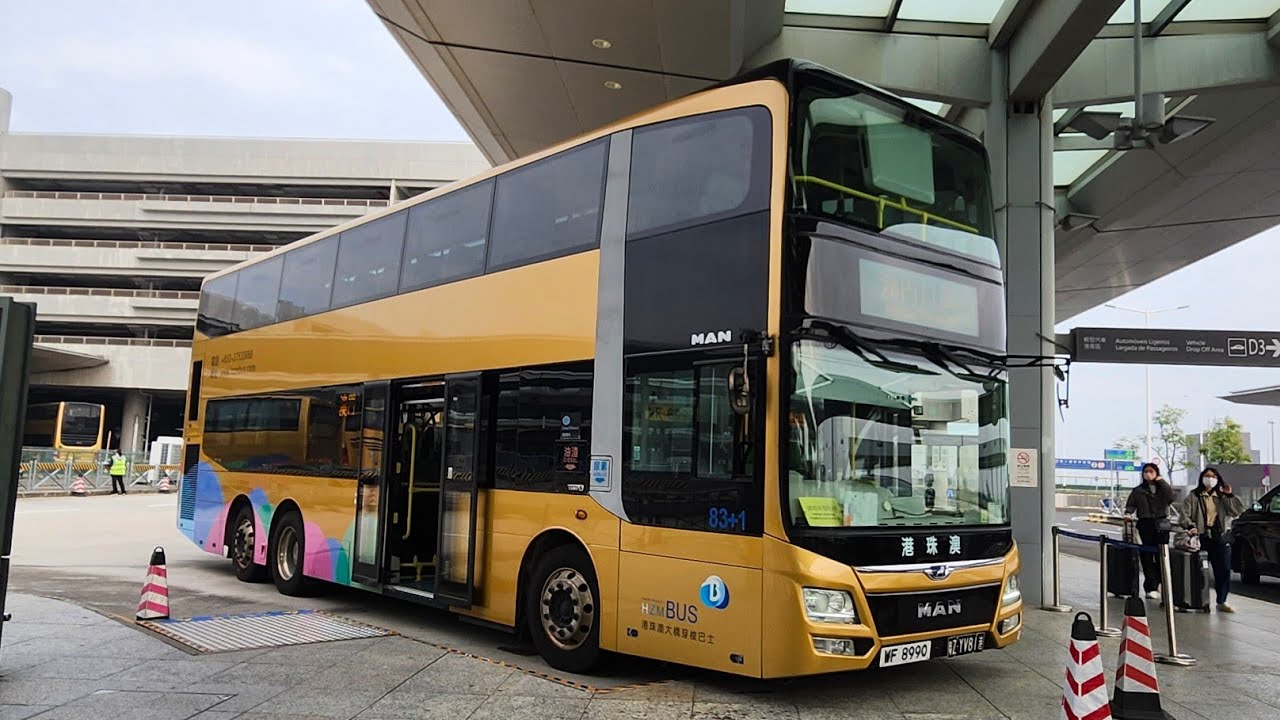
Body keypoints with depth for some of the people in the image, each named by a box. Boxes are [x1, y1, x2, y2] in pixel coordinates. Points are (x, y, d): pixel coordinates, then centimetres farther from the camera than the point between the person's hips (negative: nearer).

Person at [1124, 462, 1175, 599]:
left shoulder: (1163, 487, 11)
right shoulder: (1138, 490, 10)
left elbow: (1170, 497, -9)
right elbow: (1131, 505, 3)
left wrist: (1161, 481, -6)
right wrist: (1128, 514, -17)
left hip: (1161, 525, 1)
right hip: (1145, 524, -1)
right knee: (1147, 557, -4)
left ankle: (1160, 584, 16)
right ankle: (1151, 587, -2)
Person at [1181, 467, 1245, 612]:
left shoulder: (1222, 497, 16)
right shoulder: (1194, 496, 5)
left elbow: (1239, 510, 7)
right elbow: (1185, 513, -4)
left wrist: (1230, 495, -1)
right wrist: (1190, 526, -21)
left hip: (1221, 537, 3)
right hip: (1202, 537, -3)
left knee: (1224, 570, 0)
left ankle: (1221, 602, 8)